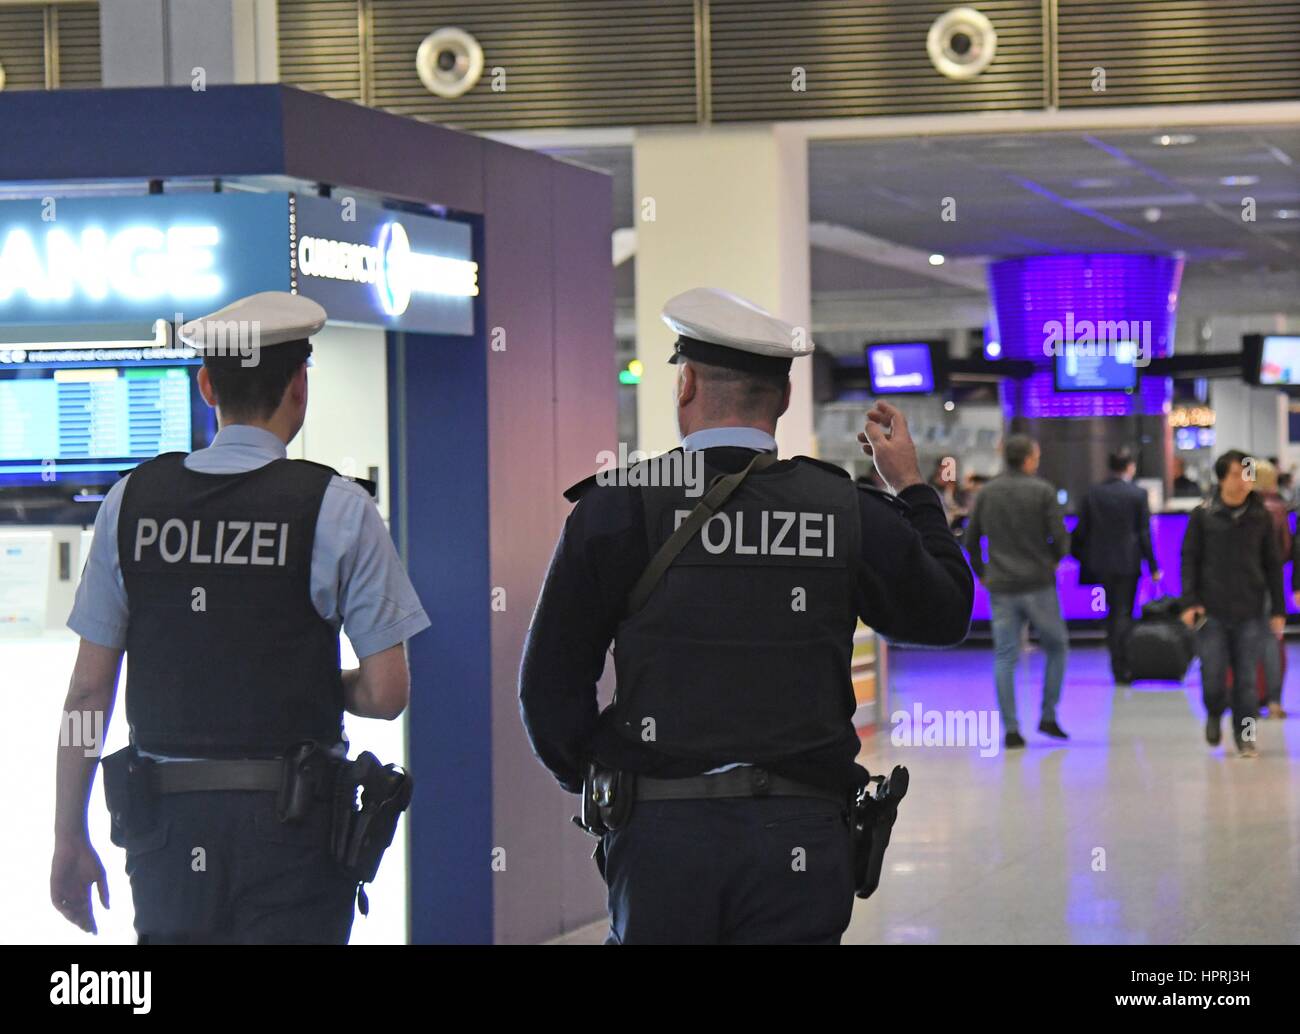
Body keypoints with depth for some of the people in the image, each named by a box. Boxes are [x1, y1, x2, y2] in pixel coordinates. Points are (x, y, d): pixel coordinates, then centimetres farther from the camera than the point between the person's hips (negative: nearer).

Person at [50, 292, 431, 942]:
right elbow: (387, 692, -8)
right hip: (291, 826, -3)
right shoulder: (336, 509, -7)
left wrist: (69, 839, 10)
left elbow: (88, 690, 3)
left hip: (166, 817, 3)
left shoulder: (131, 501, 2)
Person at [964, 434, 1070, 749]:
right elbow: (1060, 538, -8)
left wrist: (982, 573, 19)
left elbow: (970, 540, 8)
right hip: (1039, 586, -3)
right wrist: (1052, 561, 11)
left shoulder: (987, 493, 6)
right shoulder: (1042, 491, -6)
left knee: (1004, 658, 4)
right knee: (1056, 646, 15)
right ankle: (1048, 716, 8)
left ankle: (1010, 729, -2)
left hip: (1001, 589, 3)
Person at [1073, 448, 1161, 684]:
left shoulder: (1093, 493, 1)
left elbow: (1082, 531, 3)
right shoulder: (1138, 494, -7)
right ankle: (1121, 668, -1)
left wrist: (1082, 559, 13)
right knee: (1123, 613, 2)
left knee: (1114, 611, 17)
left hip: (1101, 563, 3)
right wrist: (1153, 567, -2)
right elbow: (1144, 533, -7)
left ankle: (1117, 662, 18)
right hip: (1127, 562, -3)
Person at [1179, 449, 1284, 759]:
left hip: (1249, 611, 1)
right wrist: (1189, 602, -5)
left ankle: (1245, 738, 10)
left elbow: (1272, 565, 9)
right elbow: (1189, 558, 4)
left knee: (1246, 678, 0)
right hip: (1212, 611, -1)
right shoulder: (1203, 515, 1)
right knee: (1213, 673, -2)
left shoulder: (1261, 517, 5)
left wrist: (1278, 609, 6)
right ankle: (1214, 715, 28)